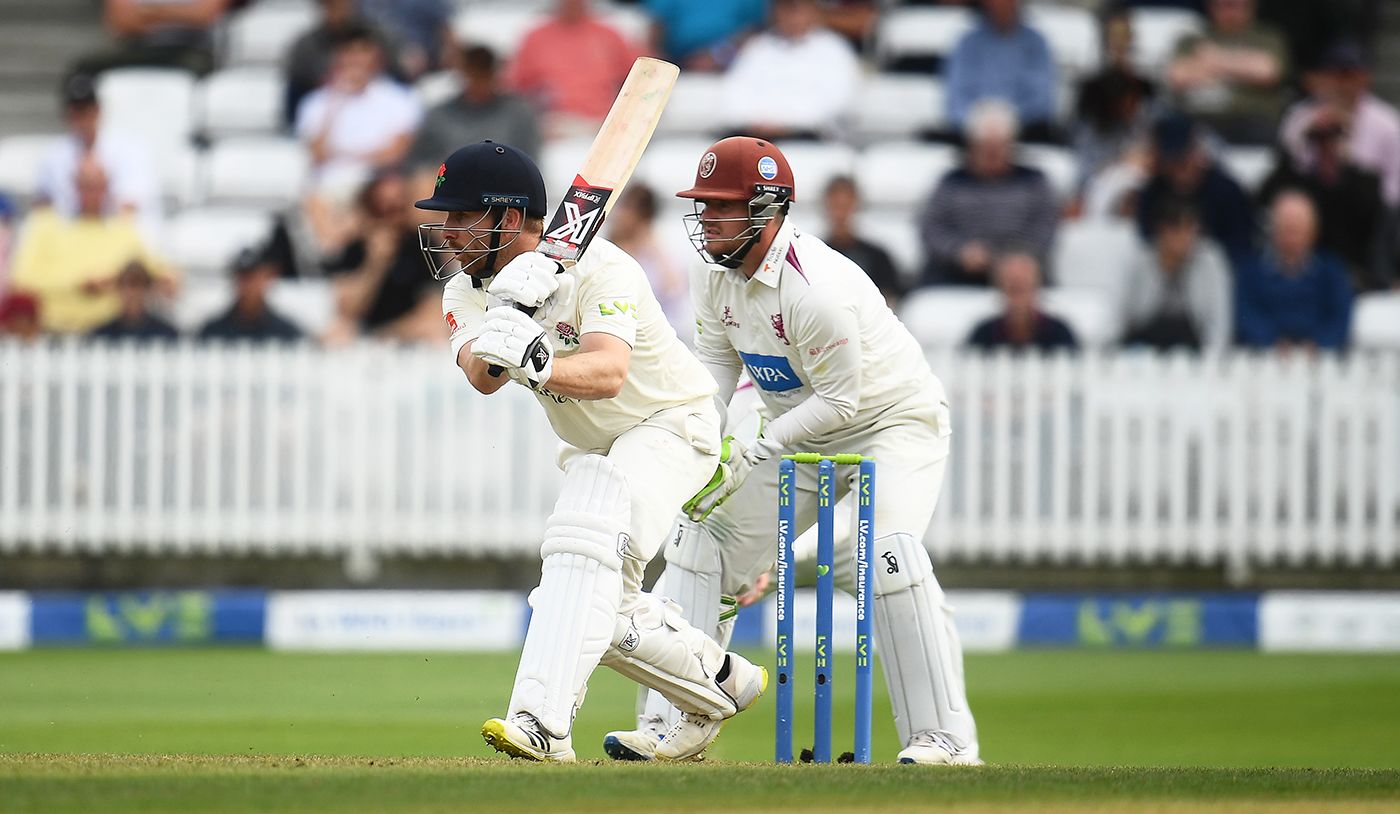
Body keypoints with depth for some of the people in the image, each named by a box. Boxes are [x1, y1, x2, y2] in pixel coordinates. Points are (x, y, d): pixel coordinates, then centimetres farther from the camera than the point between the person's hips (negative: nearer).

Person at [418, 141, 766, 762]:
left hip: (672, 425, -8)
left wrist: (537, 363, -65)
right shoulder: (469, 288, -8)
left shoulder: (599, 269, -28)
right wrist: (507, 311, -47)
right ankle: (723, 683, 29)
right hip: (594, 448, 8)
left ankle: (542, 723, -41)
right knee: (602, 607, 5)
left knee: (584, 541, -31)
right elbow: (483, 378, -27)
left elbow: (608, 373, -46)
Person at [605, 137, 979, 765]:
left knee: (881, 553, -29)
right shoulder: (715, 276, -7)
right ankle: (671, 726, 3)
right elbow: (717, 362, 3)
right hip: (800, 435, 8)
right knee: (704, 539, 1)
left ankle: (945, 735, -23)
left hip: (894, 424, -8)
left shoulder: (816, 289, -32)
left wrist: (753, 454, -29)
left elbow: (840, 399, -27)